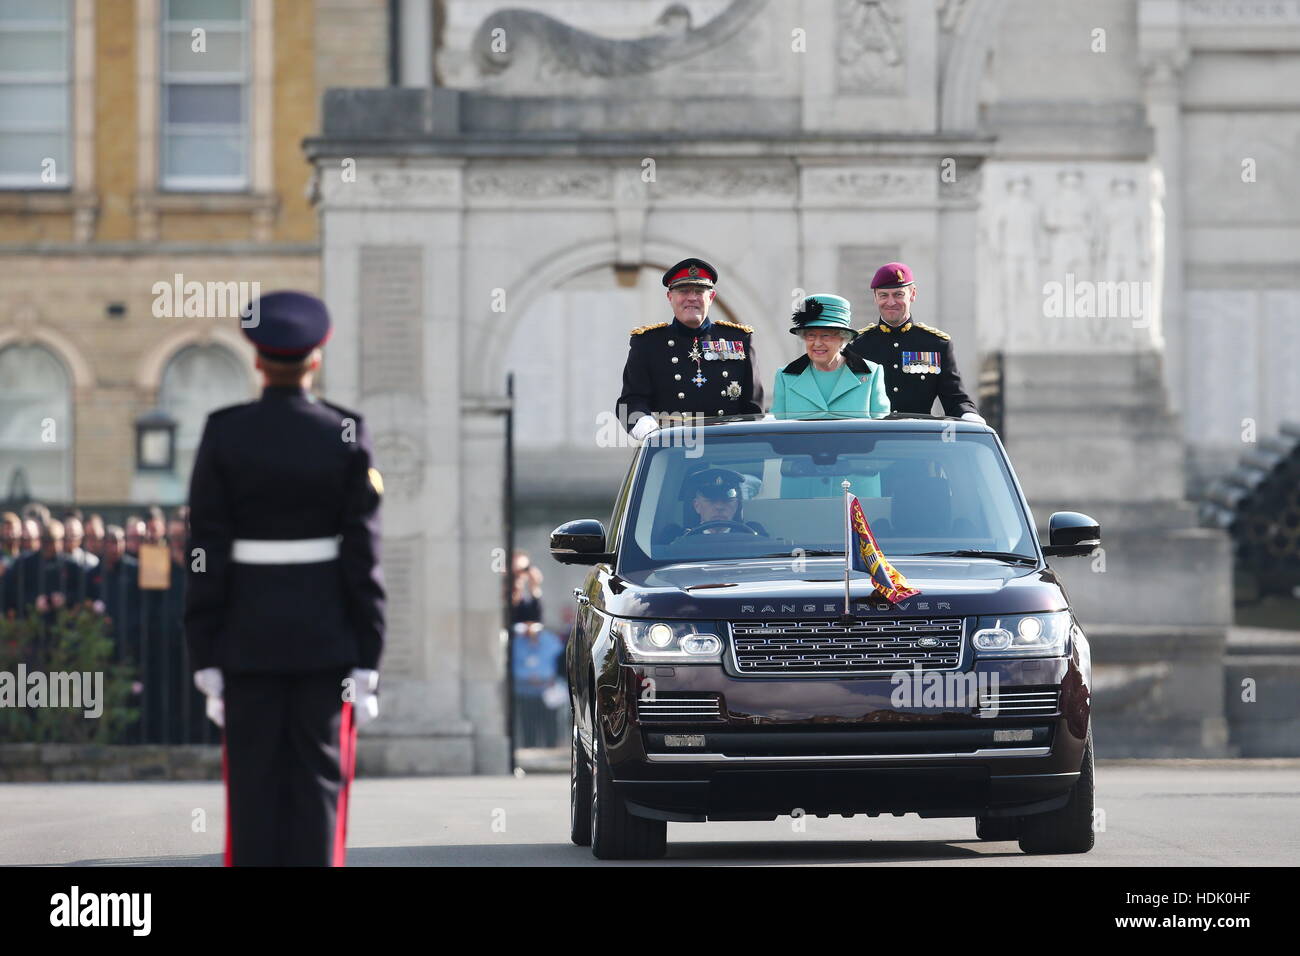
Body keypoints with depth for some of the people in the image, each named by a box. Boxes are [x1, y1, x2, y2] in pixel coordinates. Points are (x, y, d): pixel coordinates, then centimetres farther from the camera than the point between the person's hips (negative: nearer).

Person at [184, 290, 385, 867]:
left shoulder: (223, 435, -5)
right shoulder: (346, 437, -5)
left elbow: (206, 557, -5)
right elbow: (362, 557, -6)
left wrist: (205, 660, -1)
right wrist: (366, 662, -2)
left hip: (249, 633, 0)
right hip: (326, 634, 0)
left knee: (253, 791, 5)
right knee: (318, 783, 2)